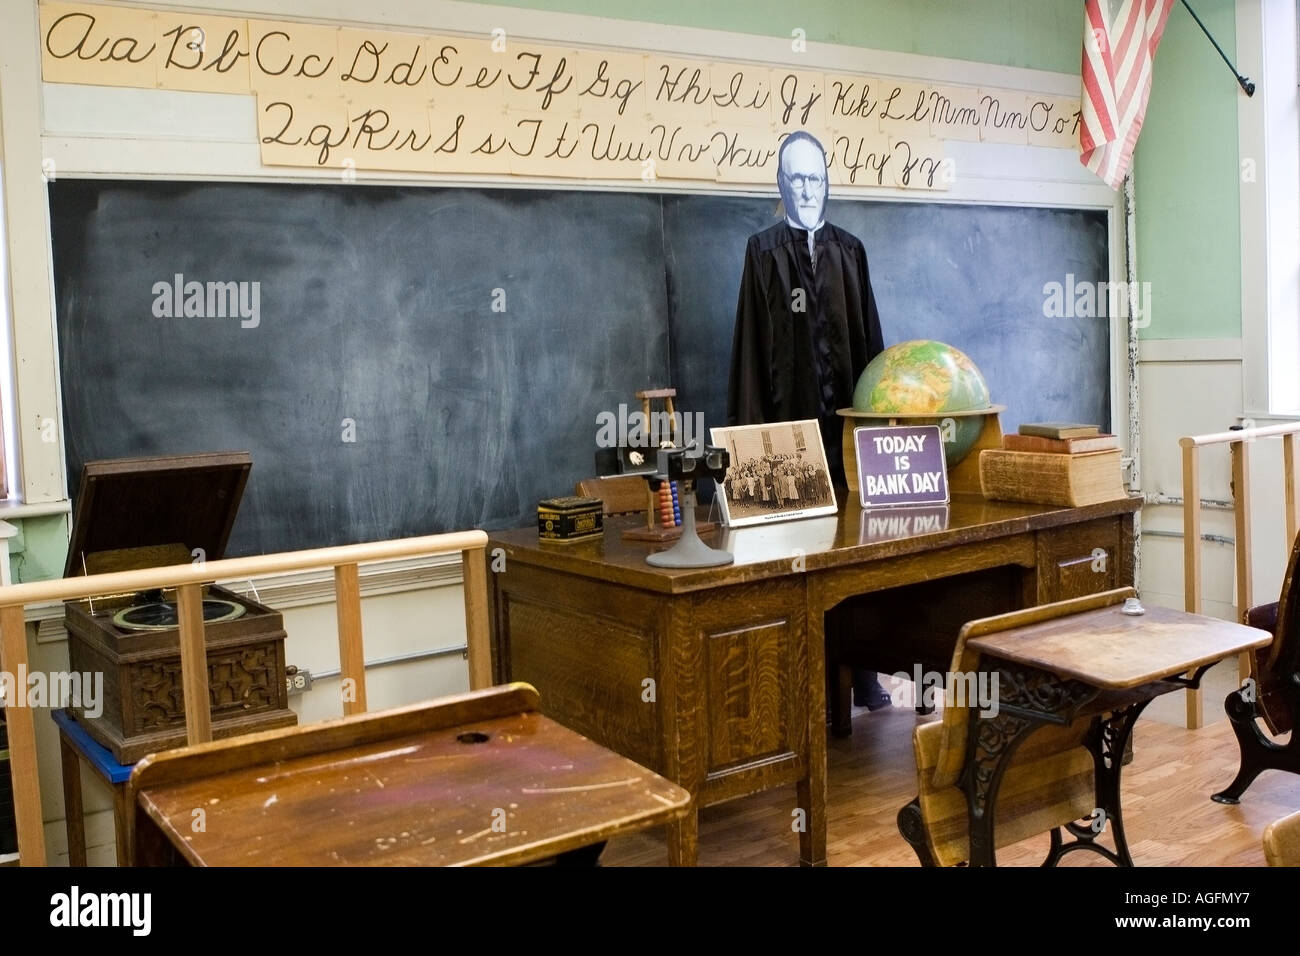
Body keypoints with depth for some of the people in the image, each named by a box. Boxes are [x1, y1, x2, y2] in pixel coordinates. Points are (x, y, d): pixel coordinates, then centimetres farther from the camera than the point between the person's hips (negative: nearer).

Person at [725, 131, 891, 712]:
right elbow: (750, 345, 0)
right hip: (790, 422, -3)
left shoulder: (849, 250, 13)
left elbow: (870, 339, 13)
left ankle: (861, 671, 11)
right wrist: (752, 426, -7)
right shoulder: (763, 250, 4)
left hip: (847, 418, 3)